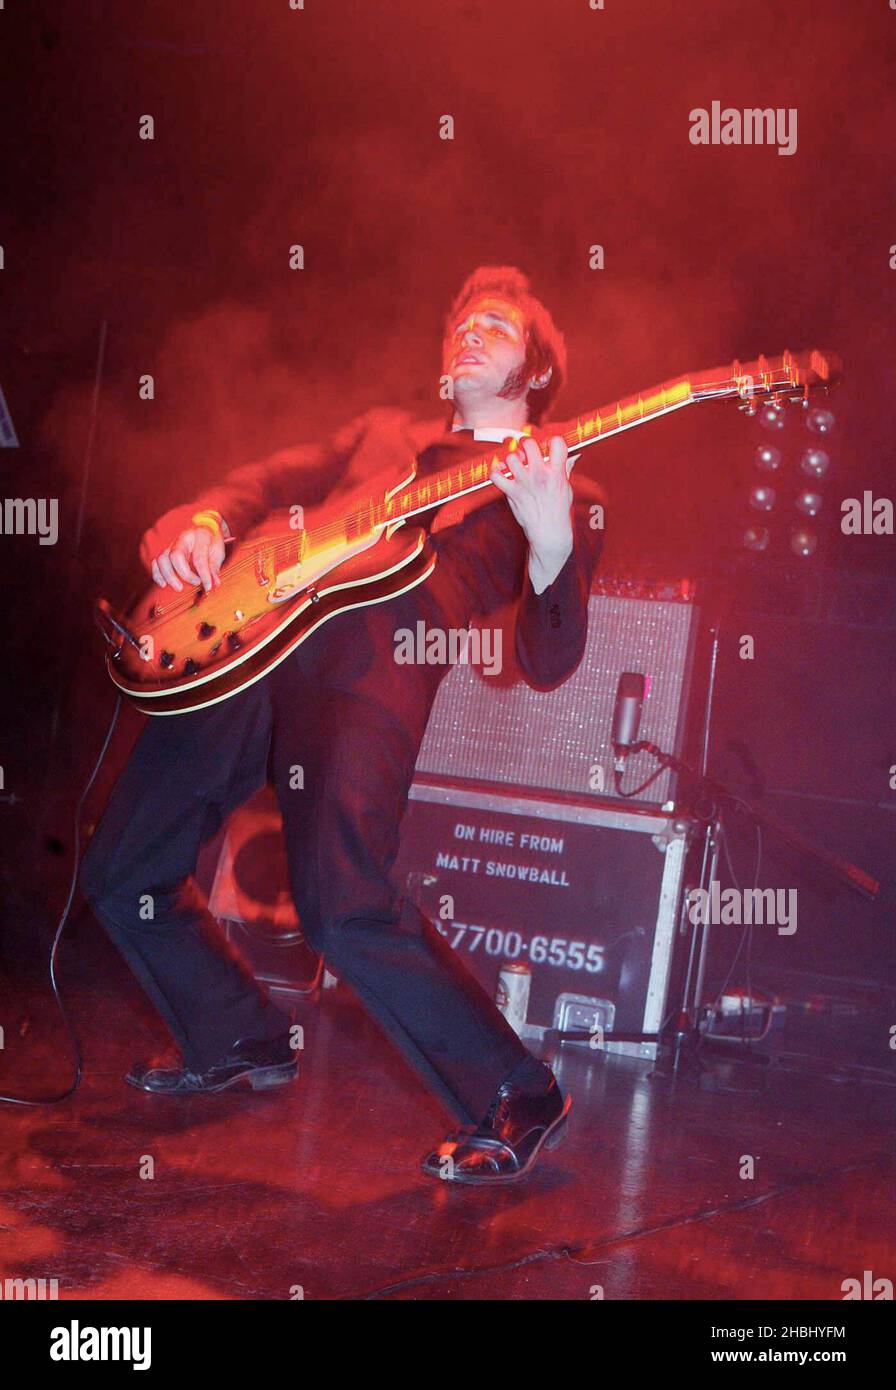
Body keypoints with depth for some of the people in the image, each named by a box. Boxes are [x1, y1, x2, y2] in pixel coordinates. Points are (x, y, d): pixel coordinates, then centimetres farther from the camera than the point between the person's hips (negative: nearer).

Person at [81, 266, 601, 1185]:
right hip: (247, 644, 6)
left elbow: (547, 663, 0)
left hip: (377, 669, -6)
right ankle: (242, 1044, 33)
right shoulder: (382, 431, 29)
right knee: (121, 876, 11)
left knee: (342, 905, -25)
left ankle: (516, 1103, -4)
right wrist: (202, 520, -1)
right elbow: (268, 481, 23)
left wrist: (550, 539, -20)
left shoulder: (559, 491, 12)